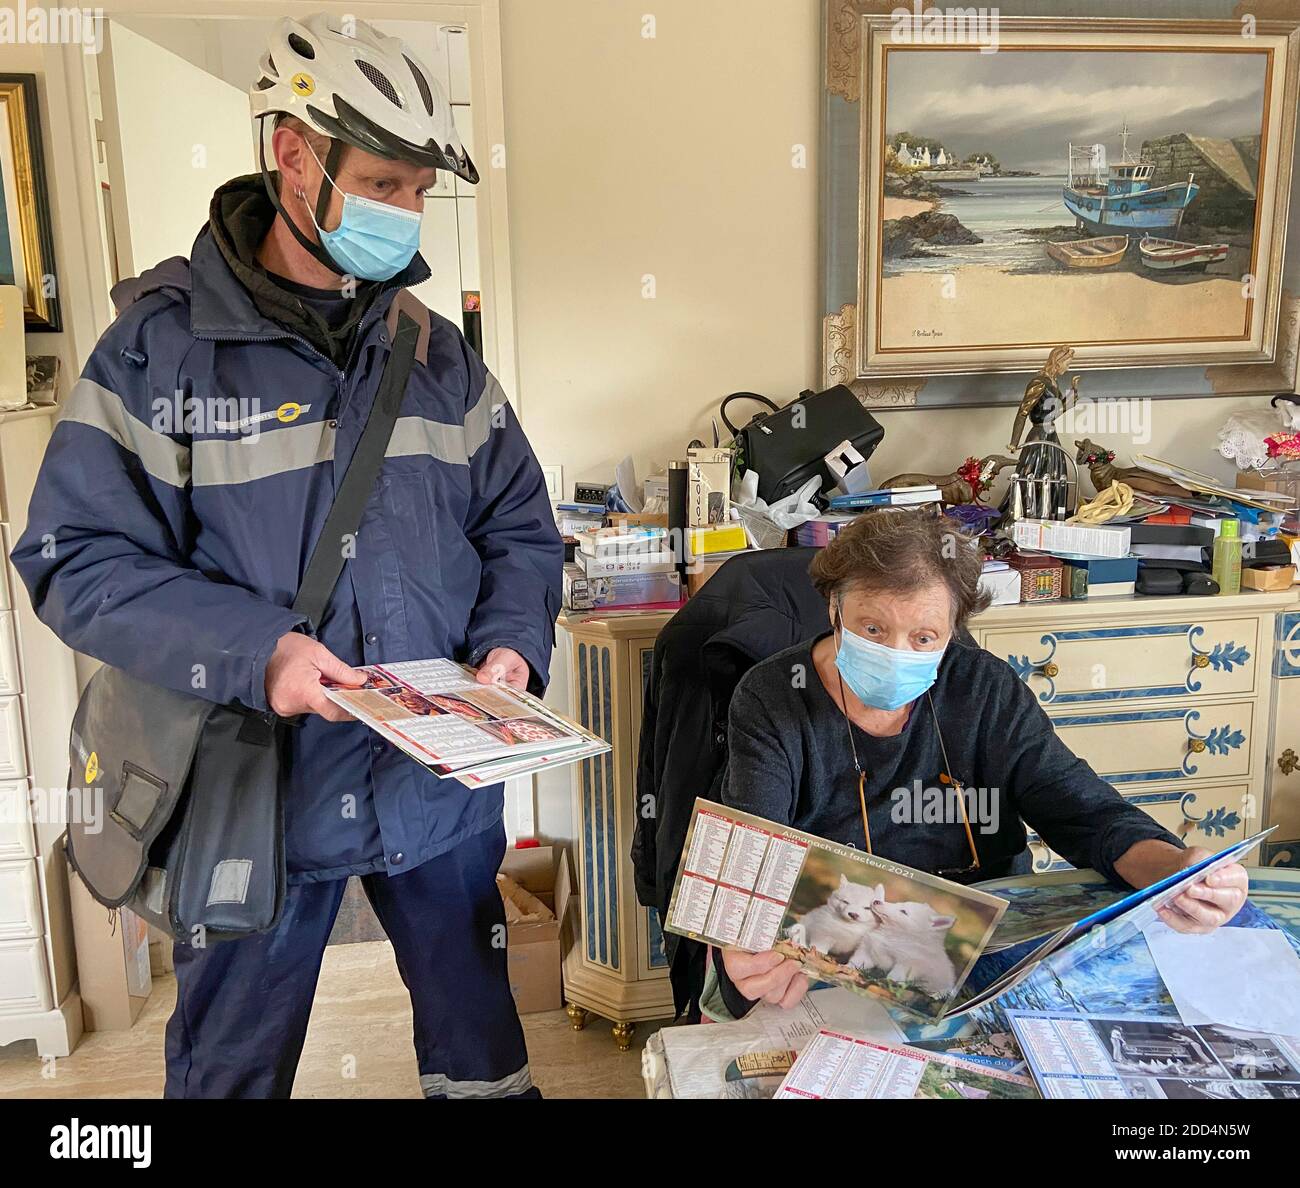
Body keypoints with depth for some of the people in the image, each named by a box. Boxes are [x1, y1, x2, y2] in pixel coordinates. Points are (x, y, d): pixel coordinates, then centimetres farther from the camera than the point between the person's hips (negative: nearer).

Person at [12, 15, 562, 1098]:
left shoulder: (438, 355, 5)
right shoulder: (161, 345, -7)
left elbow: (520, 527, 9)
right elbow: (78, 556, -12)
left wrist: (512, 643, -10)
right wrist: (253, 649, -26)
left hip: (441, 778, 3)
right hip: (252, 793, -3)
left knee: (482, 1044, 21)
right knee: (231, 1067, 18)